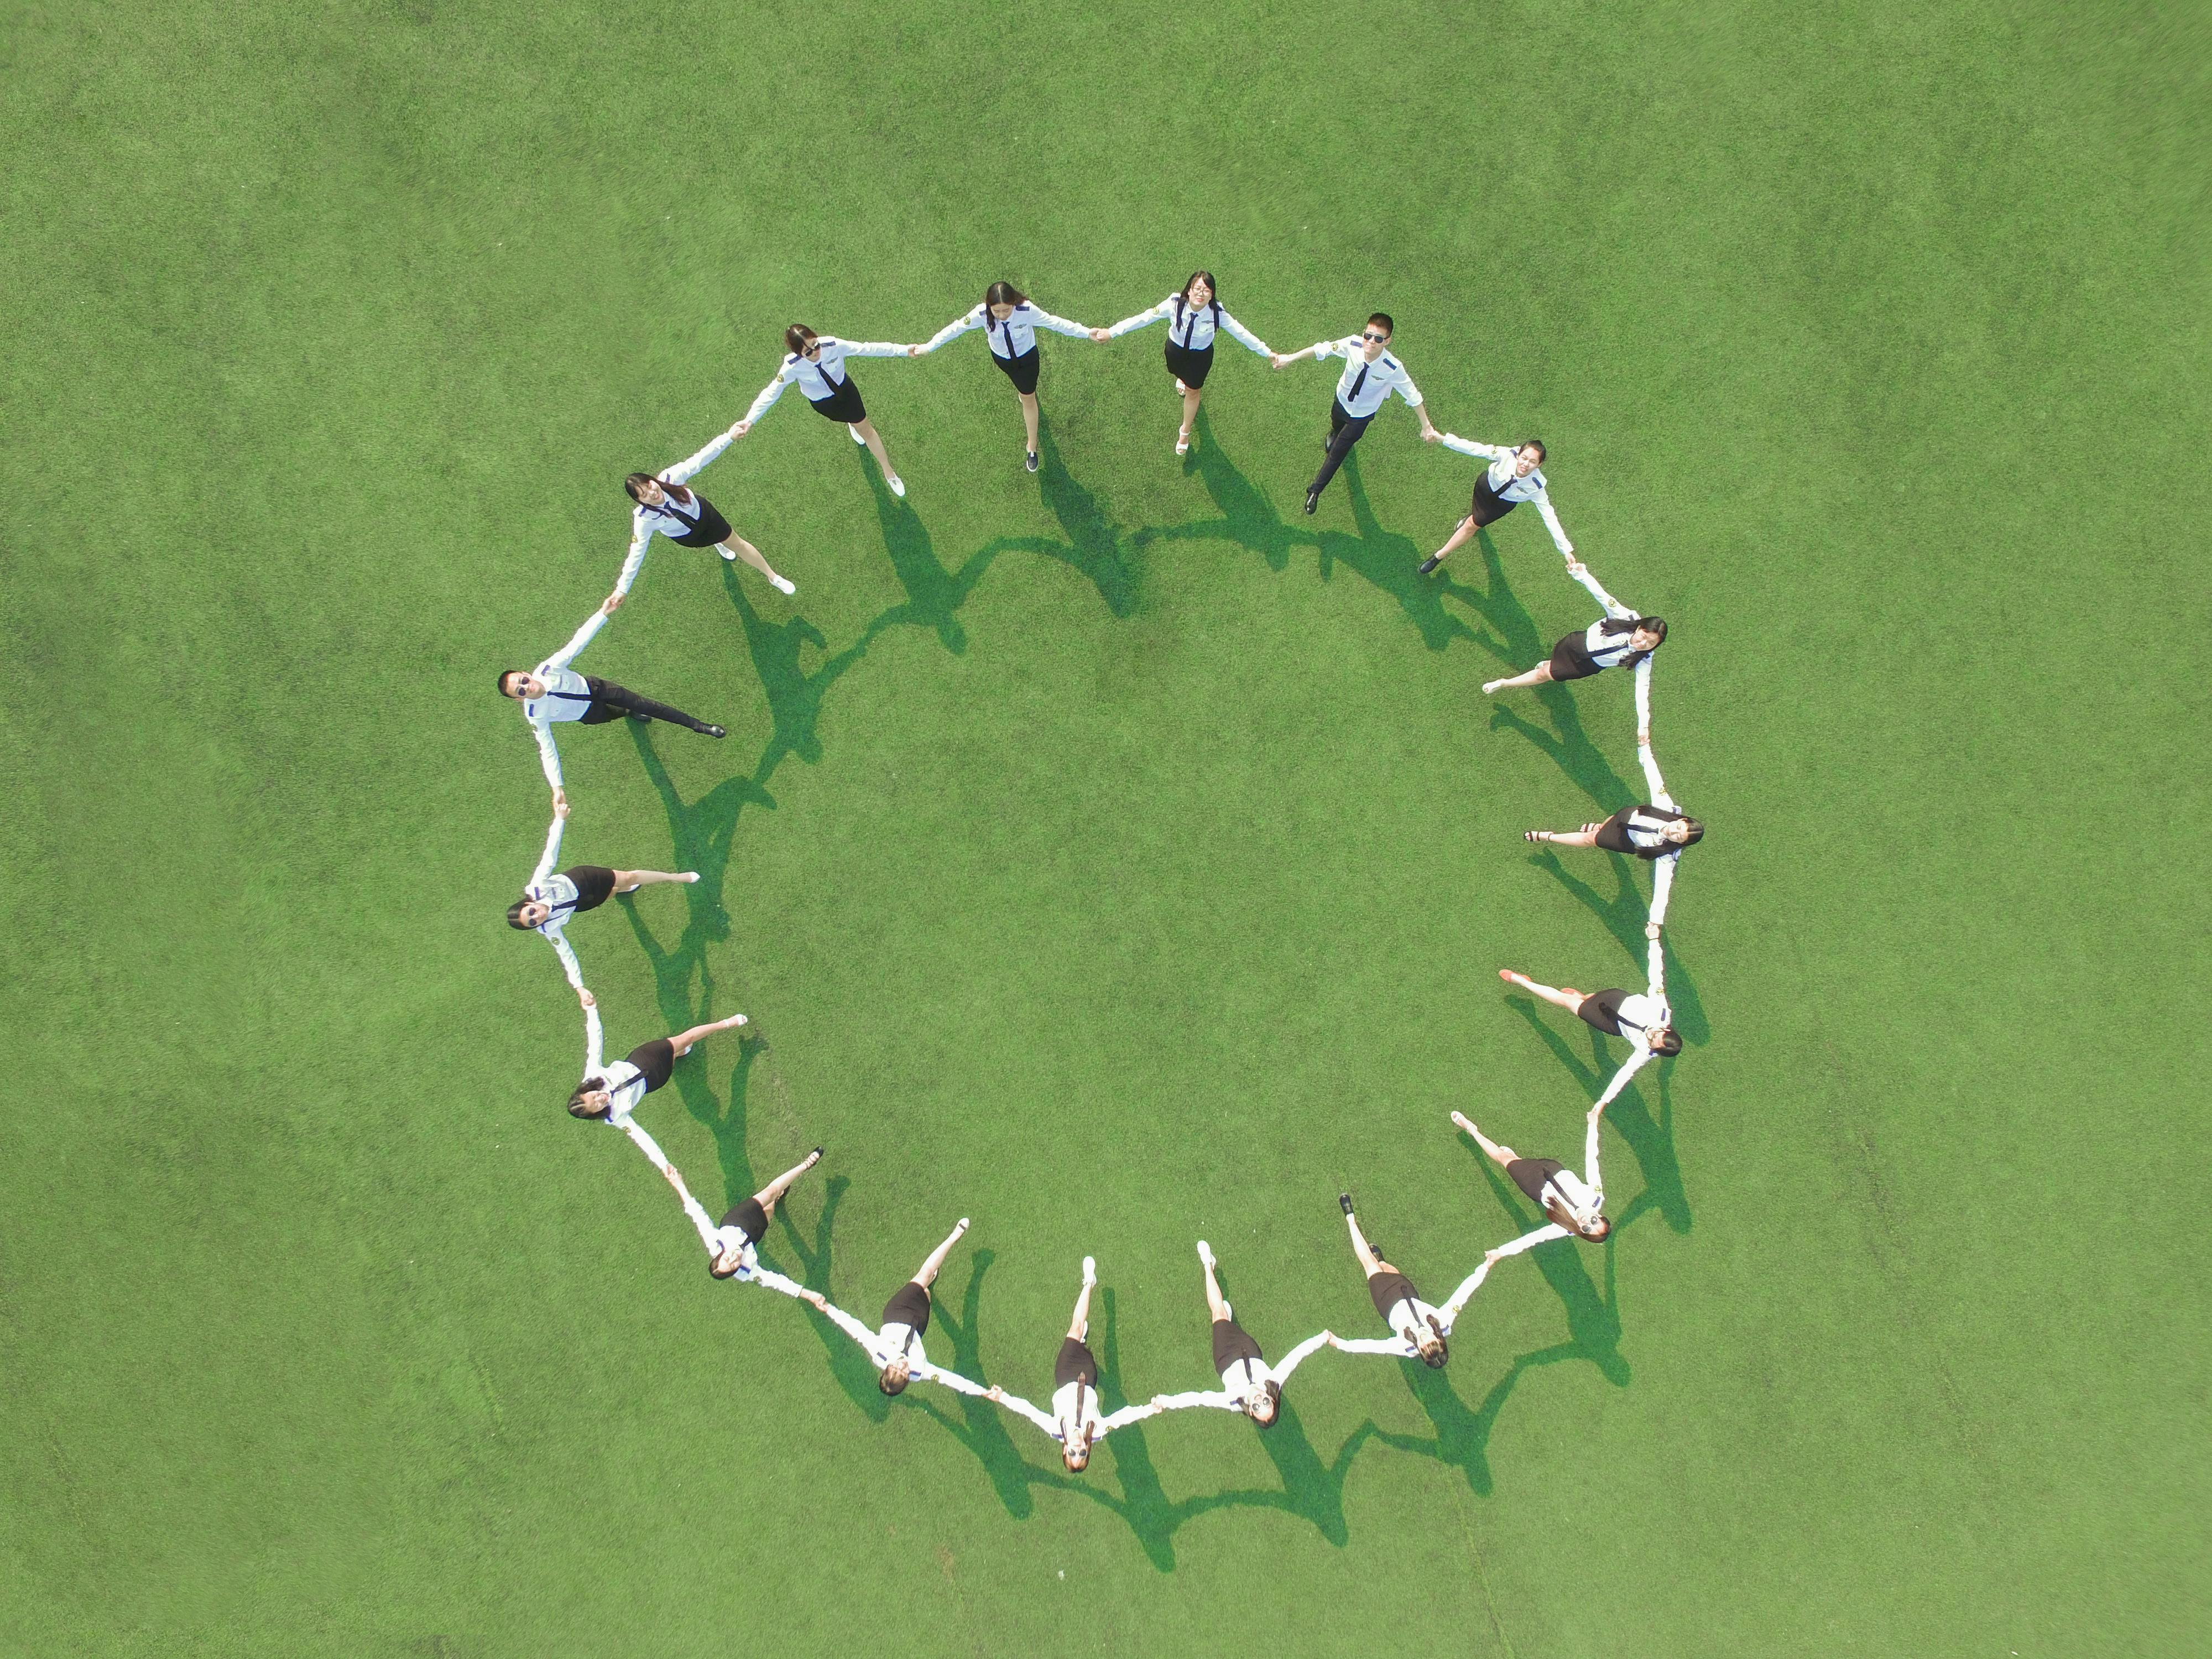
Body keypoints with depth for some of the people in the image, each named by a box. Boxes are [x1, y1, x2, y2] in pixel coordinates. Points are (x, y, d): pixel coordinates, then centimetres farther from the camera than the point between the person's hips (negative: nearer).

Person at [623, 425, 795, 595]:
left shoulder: (669, 477, -40)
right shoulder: (644, 519, -41)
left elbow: (698, 461, -43)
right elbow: (636, 554, -36)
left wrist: (729, 437, -54)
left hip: (700, 510, 1)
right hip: (685, 536, -1)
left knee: (738, 544, 15)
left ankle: (773, 577, 37)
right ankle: (717, 543, 70)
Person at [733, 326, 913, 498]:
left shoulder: (833, 345, -38)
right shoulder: (792, 367, -38)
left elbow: (867, 348, -34)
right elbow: (771, 393, -29)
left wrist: (905, 350, -35)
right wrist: (750, 421, -33)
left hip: (844, 388, 0)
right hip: (823, 403, 0)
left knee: (865, 428, 14)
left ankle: (889, 472, 33)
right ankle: (852, 424, 70)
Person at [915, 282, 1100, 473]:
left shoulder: (1028, 310, -39)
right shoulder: (982, 314, -36)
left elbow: (1055, 323, -31)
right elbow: (956, 328, -26)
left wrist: (1088, 333, -33)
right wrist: (927, 347, -24)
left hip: (1027, 356, -2)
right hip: (1001, 358, 2)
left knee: (1028, 398, 12)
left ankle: (1032, 448, 29)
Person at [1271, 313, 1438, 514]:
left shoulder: (1393, 368, -39)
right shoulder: (1353, 345, -35)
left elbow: (1412, 395, -25)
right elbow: (1323, 349, -20)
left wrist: (1426, 424, -17)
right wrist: (1290, 359, -16)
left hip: (1361, 416, -3)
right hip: (1342, 400, 3)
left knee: (1337, 453, 8)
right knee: (1337, 426, 36)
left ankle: (1315, 491, 34)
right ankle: (1335, 435, 77)